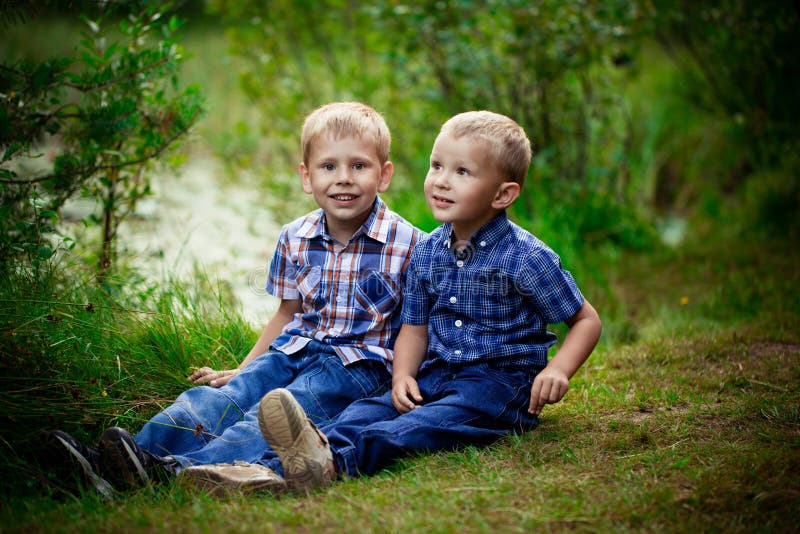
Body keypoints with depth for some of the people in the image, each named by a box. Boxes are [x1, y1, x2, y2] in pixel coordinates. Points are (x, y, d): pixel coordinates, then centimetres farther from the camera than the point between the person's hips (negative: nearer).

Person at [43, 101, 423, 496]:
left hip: (360, 362, -5)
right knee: (223, 397, -20)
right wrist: (242, 370, 19)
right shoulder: (294, 240, 6)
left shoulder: (406, 245, -9)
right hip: (295, 349, 5)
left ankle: (179, 470, -52)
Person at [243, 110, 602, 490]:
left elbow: (587, 320, -2)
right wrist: (403, 374, -6)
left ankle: (336, 458, -61)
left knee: (434, 423, -34)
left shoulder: (526, 257, -9)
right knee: (368, 410, -22)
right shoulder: (426, 253, 7)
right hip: (437, 374, 6)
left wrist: (557, 369, -20)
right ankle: (274, 464, -46)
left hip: (501, 382, -5)